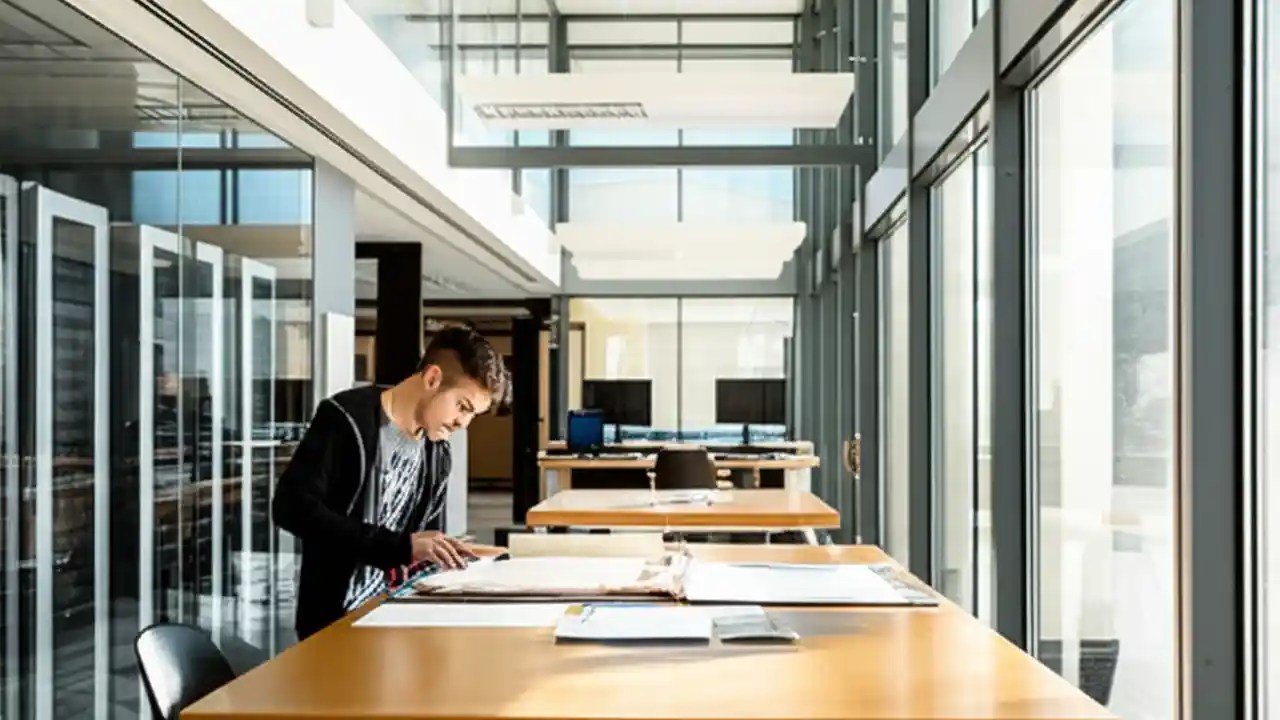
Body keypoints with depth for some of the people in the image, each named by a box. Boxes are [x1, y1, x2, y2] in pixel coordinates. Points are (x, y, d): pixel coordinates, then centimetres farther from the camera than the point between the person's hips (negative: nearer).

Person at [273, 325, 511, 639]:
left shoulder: (438, 455, 10)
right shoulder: (346, 420, -9)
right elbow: (292, 508, -20)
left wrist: (446, 555, -6)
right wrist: (402, 546, -25)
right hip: (336, 619, -6)